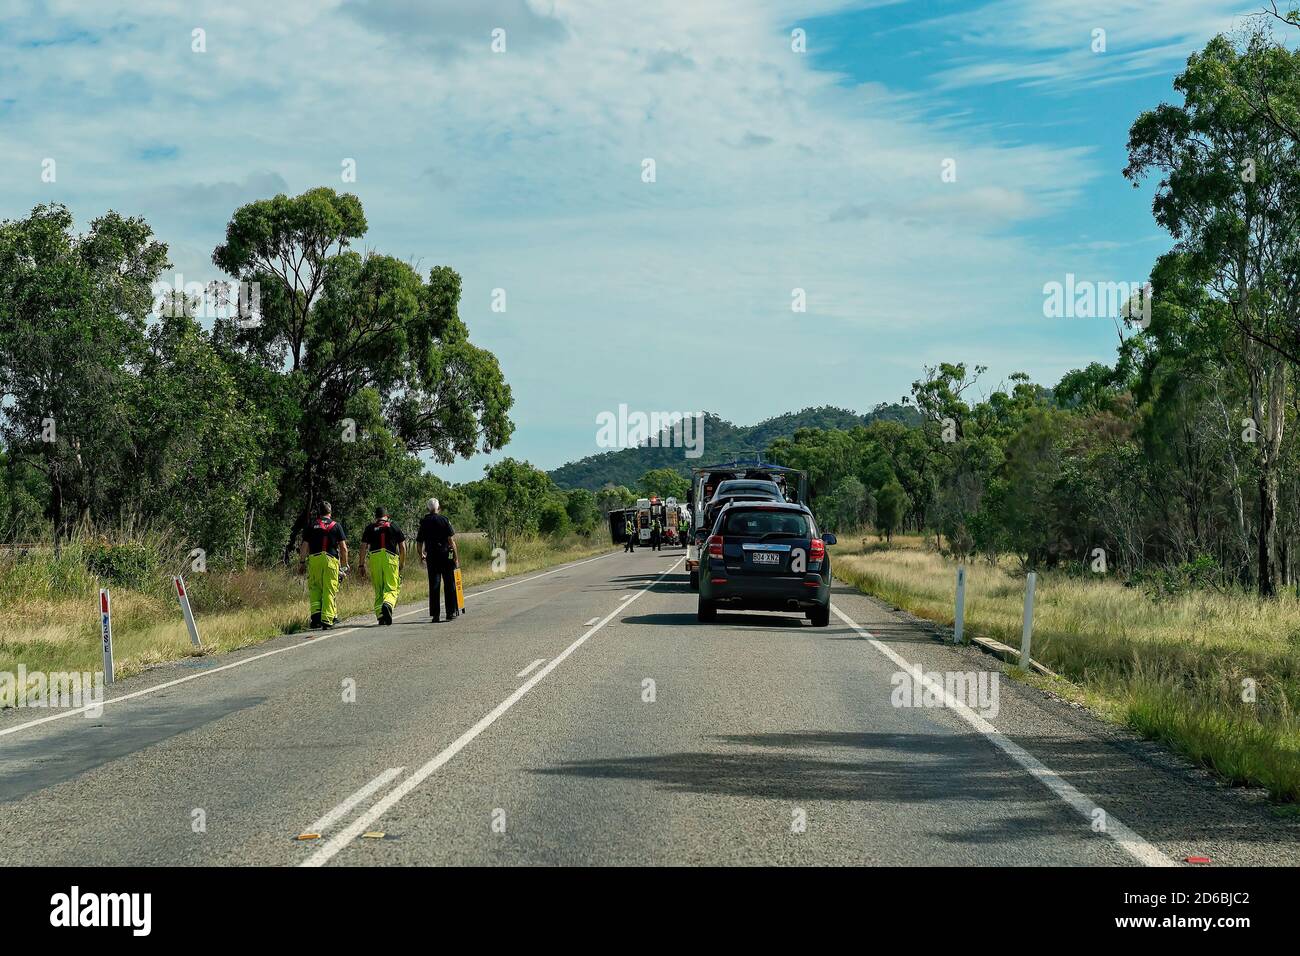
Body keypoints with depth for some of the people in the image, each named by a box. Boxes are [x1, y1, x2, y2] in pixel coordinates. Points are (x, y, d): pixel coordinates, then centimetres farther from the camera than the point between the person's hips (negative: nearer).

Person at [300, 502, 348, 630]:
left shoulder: (311, 526, 10)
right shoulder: (336, 526, 9)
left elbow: (304, 548, 7)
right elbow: (343, 548, 5)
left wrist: (302, 553, 26)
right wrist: (345, 565, 13)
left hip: (314, 559, 1)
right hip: (331, 559, -1)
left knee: (315, 589, 10)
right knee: (329, 590, 1)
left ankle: (315, 614, -9)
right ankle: (327, 619, -5)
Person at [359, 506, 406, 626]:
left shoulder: (369, 528, 12)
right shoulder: (394, 527, 12)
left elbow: (363, 547, 6)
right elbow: (402, 547, 11)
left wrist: (361, 564, 12)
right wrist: (402, 564, 19)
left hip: (374, 558, 1)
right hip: (391, 558, -1)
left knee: (378, 590, 11)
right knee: (391, 589, -3)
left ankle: (380, 615, 3)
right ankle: (388, 604, -34)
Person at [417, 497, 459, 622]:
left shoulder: (424, 522, 4)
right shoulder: (444, 520, -4)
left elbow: (419, 541, 7)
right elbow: (451, 539, -8)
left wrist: (421, 555, 23)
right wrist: (456, 555, -2)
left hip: (431, 556, 2)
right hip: (446, 555, -2)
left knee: (433, 585, 4)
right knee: (449, 584, 6)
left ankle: (434, 614, 1)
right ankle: (451, 612, 7)